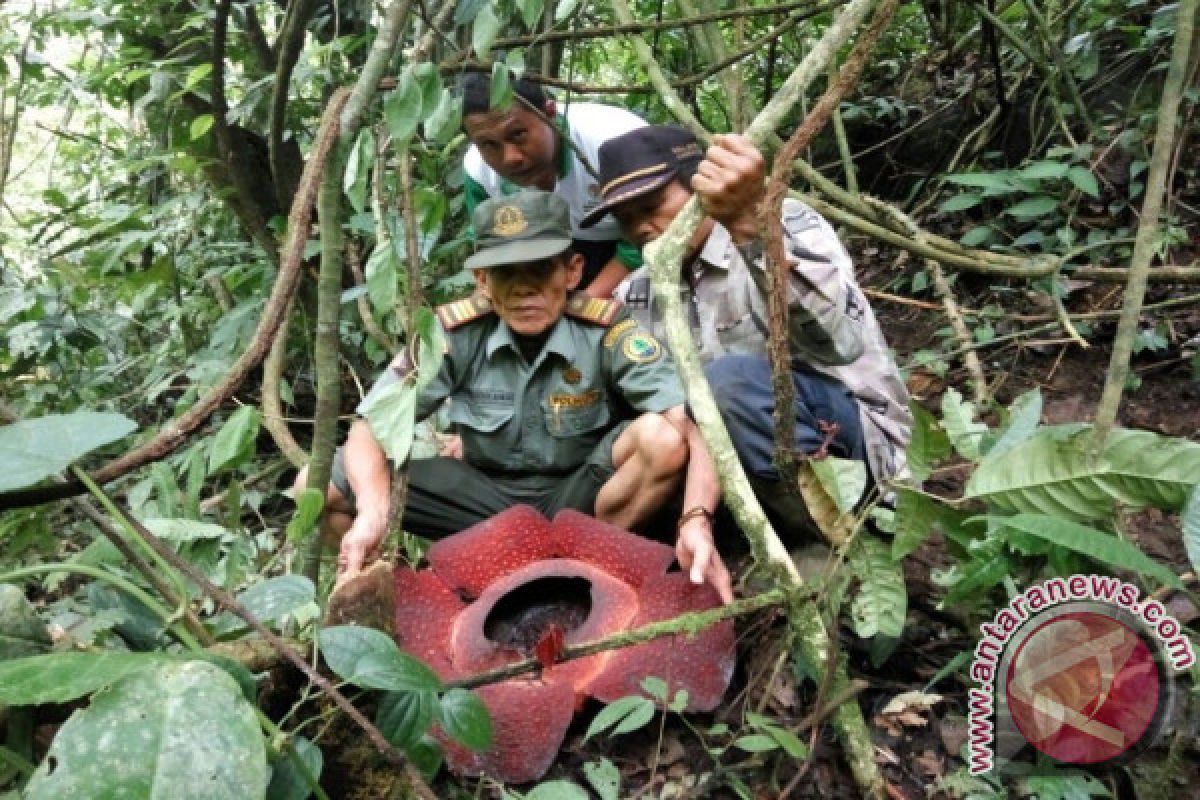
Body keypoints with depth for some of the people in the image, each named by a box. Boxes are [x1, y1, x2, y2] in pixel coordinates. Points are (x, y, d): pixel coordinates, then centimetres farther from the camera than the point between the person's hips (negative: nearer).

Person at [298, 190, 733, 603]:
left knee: (663, 437, -32)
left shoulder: (606, 331, -21)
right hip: (487, 495, 2)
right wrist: (374, 512, -34)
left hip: (579, 496, -1)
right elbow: (369, 430, -14)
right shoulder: (455, 333, -16)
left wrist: (696, 521, -47)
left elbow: (696, 423, -29)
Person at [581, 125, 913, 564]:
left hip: (855, 433, -6)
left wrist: (750, 225, -47)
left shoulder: (785, 222, -13)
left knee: (728, 378, -33)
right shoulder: (637, 295, 6)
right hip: (746, 463, 6)